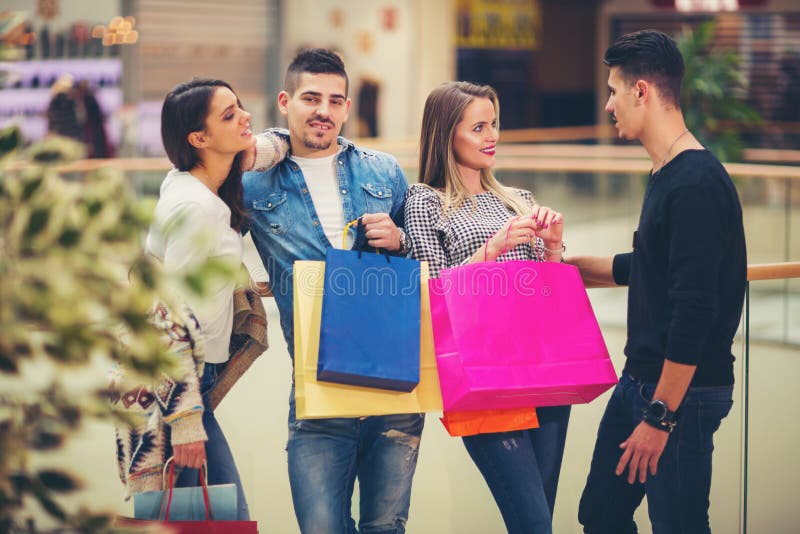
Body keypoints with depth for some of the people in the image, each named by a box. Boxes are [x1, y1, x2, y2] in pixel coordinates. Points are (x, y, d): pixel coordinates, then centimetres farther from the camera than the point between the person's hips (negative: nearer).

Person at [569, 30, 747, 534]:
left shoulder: (698, 185, -20)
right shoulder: (665, 177, 10)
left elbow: (695, 310, -24)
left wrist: (660, 416, -22)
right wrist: (566, 261, 32)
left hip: (682, 392, -10)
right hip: (641, 380, 10)